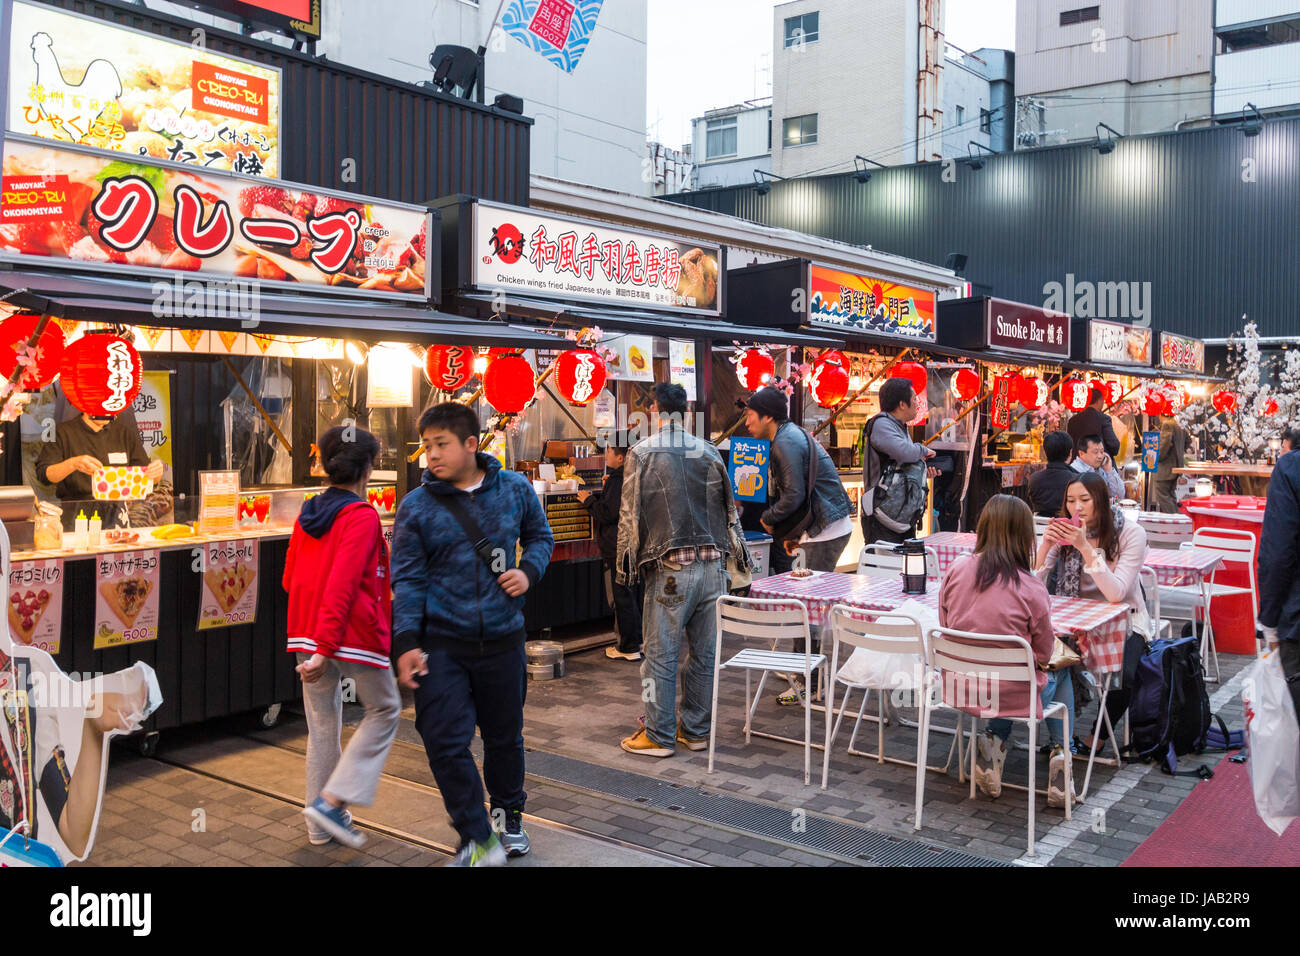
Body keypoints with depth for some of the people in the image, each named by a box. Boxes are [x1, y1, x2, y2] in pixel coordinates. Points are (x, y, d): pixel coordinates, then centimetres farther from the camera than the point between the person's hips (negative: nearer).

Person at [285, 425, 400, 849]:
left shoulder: (307, 513, 7)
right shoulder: (361, 517, -15)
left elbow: (289, 579, 14)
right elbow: (342, 586, -21)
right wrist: (325, 649, -22)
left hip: (307, 635, 7)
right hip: (354, 635, -7)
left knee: (322, 726, 15)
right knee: (384, 710, 12)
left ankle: (321, 826, 24)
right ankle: (332, 801, 3)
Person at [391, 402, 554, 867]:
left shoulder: (515, 489, -1)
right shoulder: (415, 506, -6)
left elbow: (540, 535, 15)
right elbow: (407, 579, -5)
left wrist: (529, 571, -5)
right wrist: (407, 643, -12)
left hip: (502, 637, 2)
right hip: (441, 643, -1)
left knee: (505, 734, 16)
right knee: (445, 741, -6)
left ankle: (508, 814, 41)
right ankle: (478, 840, 10)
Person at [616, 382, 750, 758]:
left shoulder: (642, 453, -5)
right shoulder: (709, 452, 6)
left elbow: (630, 515, -3)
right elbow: (730, 510, 12)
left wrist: (626, 566, 6)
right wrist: (738, 554, 21)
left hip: (670, 569, -4)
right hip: (712, 565, 4)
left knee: (661, 654, 4)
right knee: (704, 653, 11)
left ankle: (660, 735, 11)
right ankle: (697, 731, 21)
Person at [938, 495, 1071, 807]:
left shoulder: (956, 569, -10)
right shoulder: (1031, 589, -19)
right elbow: (1044, 654, -7)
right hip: (1010, 695, -3)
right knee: (1061, 672, 28)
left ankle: (993, 741, 15)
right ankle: (1059, 752, 20)